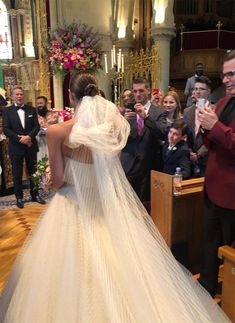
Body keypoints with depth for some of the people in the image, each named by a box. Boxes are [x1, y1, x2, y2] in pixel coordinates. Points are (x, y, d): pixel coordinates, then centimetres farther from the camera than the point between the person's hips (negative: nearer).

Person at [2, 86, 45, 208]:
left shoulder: (32, 110, 7)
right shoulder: (7, 111, 1)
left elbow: (36, 126, 0)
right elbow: (6, 129, -6)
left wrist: (29, 136, -18)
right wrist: (19, 139, -17)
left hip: (31, 146, 2)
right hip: (15, 147, -2)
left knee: (33, 172, 11)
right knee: (17, 174, 6)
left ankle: (35, 195, 25)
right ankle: (19, 197, 19)